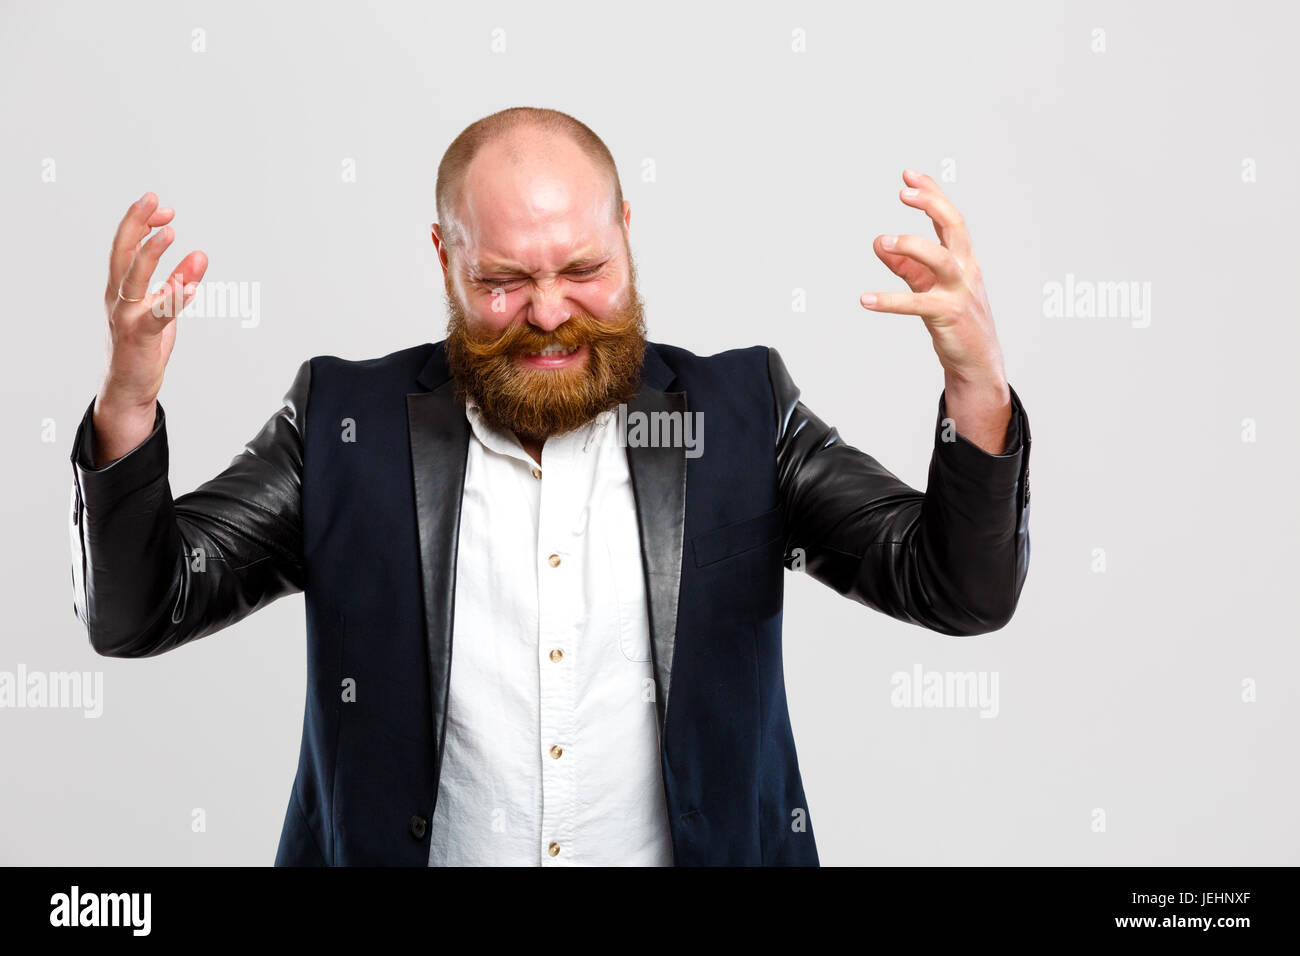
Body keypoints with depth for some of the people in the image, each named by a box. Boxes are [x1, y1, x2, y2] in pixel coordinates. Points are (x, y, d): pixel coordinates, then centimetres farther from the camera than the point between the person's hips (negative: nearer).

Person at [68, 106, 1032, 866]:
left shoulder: (740, 414, -1)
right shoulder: (347, 425, -1)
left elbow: (961, 593, -5)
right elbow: (135, 614, -4)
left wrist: (976, 384, -22)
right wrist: (129, 403, -20)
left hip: (704, 843, 2)